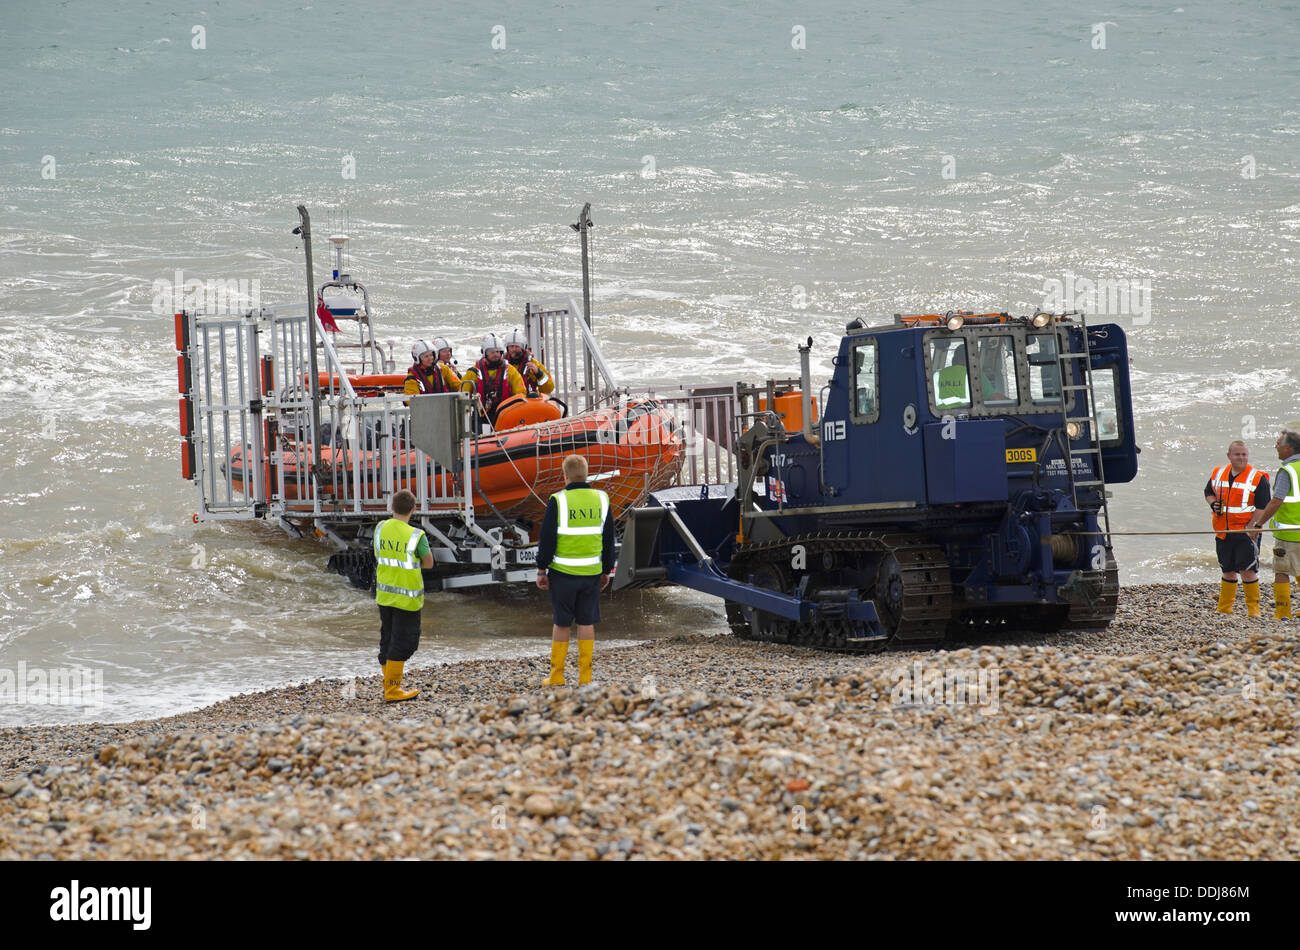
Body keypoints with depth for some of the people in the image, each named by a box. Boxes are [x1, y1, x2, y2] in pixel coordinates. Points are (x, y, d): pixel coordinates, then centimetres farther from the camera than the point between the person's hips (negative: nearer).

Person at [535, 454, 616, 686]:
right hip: (591, 572, 3)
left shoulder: (558, 501, -11)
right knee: (587, 623, 9)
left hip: (563, 572, -3)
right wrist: (607, 571, 17)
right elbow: (609, 539, 8)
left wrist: (541, 570, 0)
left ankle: (556, 676, 10)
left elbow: (547, 539, -9)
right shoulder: (601, 499, 1)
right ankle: (585, 677, 9)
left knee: (561, 623, 6)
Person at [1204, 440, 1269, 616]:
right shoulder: (1218, 474, 9)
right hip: (1223, 533, 5)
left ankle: (1253, 608, 0)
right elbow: (1208, 492, 23)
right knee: (1228, 571, 13)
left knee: (1247, 570, -10)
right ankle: (1224, 608, 22)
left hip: (1246, 532, -5)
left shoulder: (1258, 478, -6)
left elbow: (1262, 507, -8)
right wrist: (1213, 503, 1)